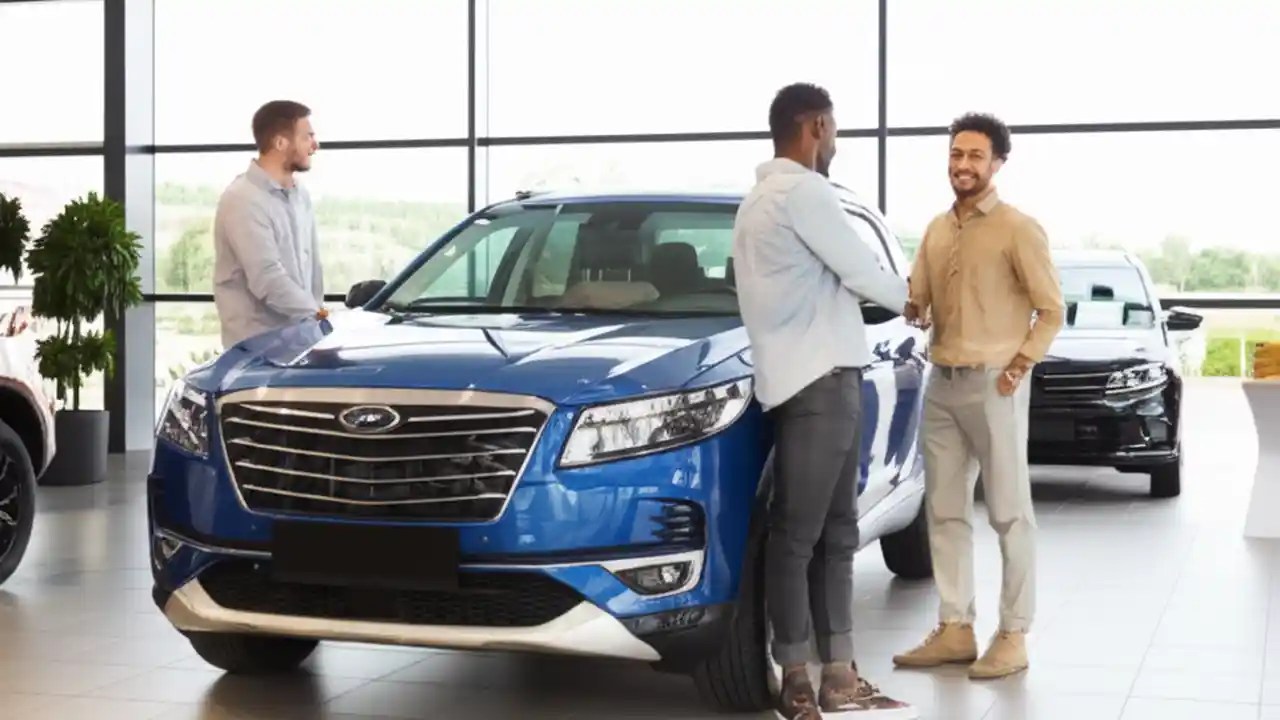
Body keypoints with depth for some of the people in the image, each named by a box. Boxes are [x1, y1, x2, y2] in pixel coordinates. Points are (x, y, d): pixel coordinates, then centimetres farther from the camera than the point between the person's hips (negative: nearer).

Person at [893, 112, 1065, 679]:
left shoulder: (1018, 229, -6)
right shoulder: (936, 230, 13)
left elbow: (1052, 311, -5)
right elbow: (915, 301, 12)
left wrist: (1019, 366, -12)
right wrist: (910, 308, -11)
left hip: (993, 384, -7)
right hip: (941, 383, 7)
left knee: (1009, 513, -1)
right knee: (945, 511, 9)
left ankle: (1013, 636, 3)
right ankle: (954, 628, 16)